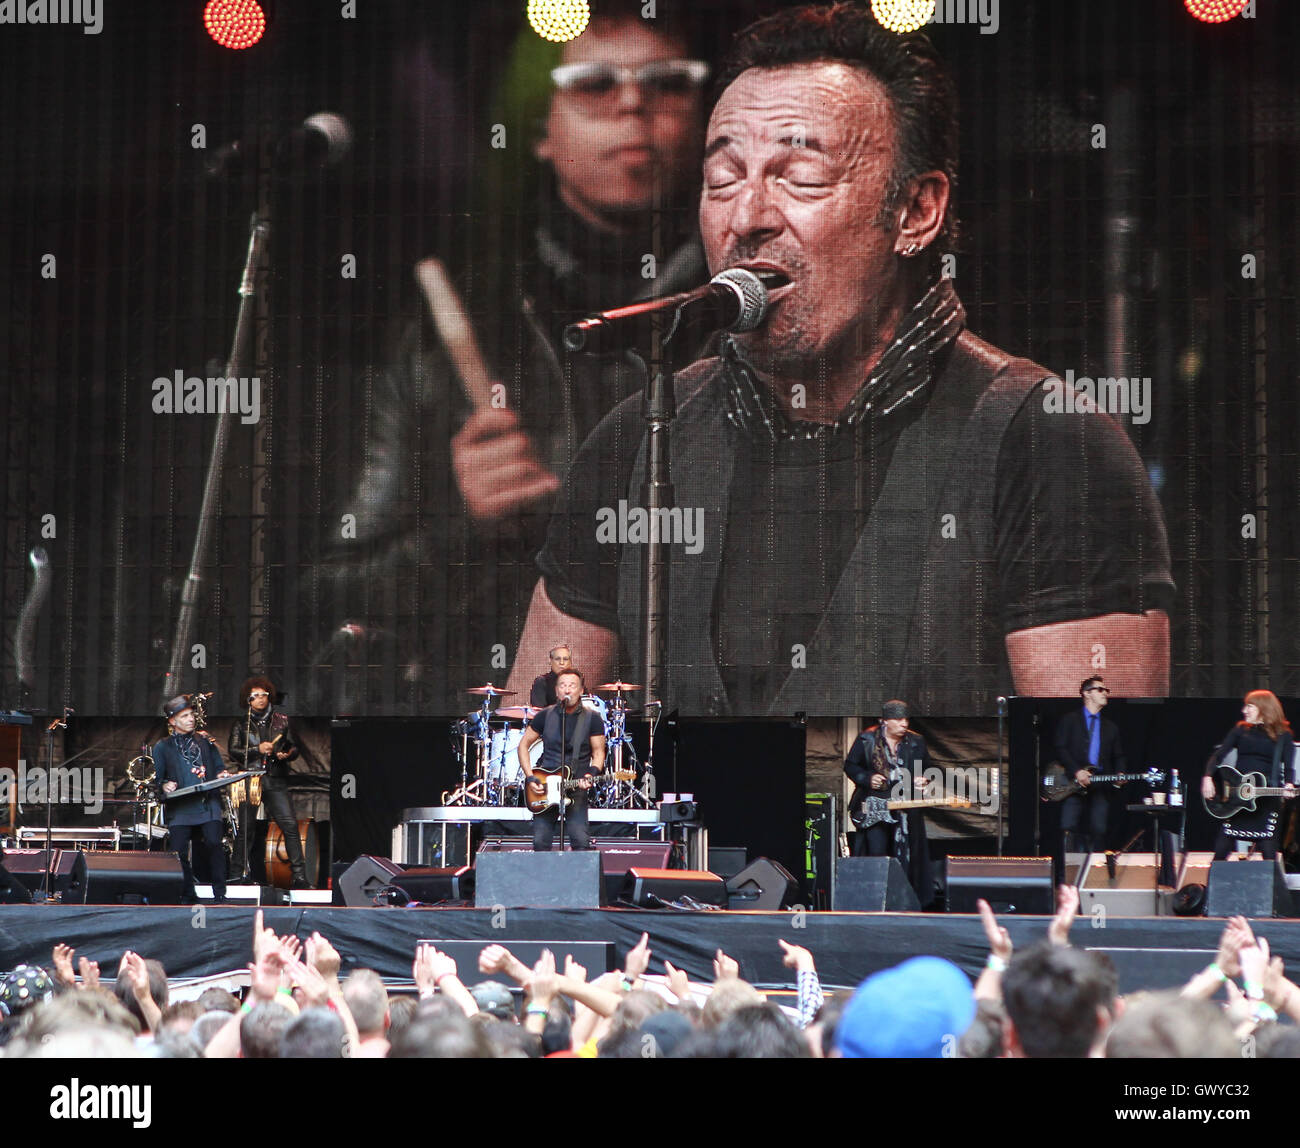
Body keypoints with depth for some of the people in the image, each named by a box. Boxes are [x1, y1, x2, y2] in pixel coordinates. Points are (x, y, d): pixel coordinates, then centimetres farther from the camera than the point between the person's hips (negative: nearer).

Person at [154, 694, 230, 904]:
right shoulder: (163, 747, 12)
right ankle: (189, 896, 5)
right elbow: (156, 777, 9)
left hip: (208, 802, 0)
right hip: (179, 806, 0)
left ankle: (219, 895, -11)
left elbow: (219, 767, 22)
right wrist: (164, 785, -11)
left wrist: (223, 775, 1)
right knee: (179, 850, -9)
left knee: (213, 843, -17)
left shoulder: (205, 741, 18)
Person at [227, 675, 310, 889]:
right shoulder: (241, 724, 11)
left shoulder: (282, 720, 15)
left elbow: (294, 747, 17)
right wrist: (258, 749, -11)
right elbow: (232, 751, 2)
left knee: (290, 825, -12)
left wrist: (288, 754, -6)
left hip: (276, 781, 0)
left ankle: (299, 875, -13)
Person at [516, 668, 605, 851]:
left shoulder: (591, 718, 1)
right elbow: (524, 745, 12)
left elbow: (598, 752, 4)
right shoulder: (546, 716, 4)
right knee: (541, 842, -2)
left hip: (576, 788, -2)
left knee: (581, 841, -15)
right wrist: (530, 778, 1)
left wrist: (591, 775, -16)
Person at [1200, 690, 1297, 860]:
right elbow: (1218, 755, 7)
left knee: (1269, 854, -7)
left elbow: (1288, 767, 1)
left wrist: (1289, 786, -20)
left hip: (1267, 799, -2)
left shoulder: (1283, 736, 5)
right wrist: (1208, 778, -9)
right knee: (1221, 851, 0)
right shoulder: (1241, 729, 11)